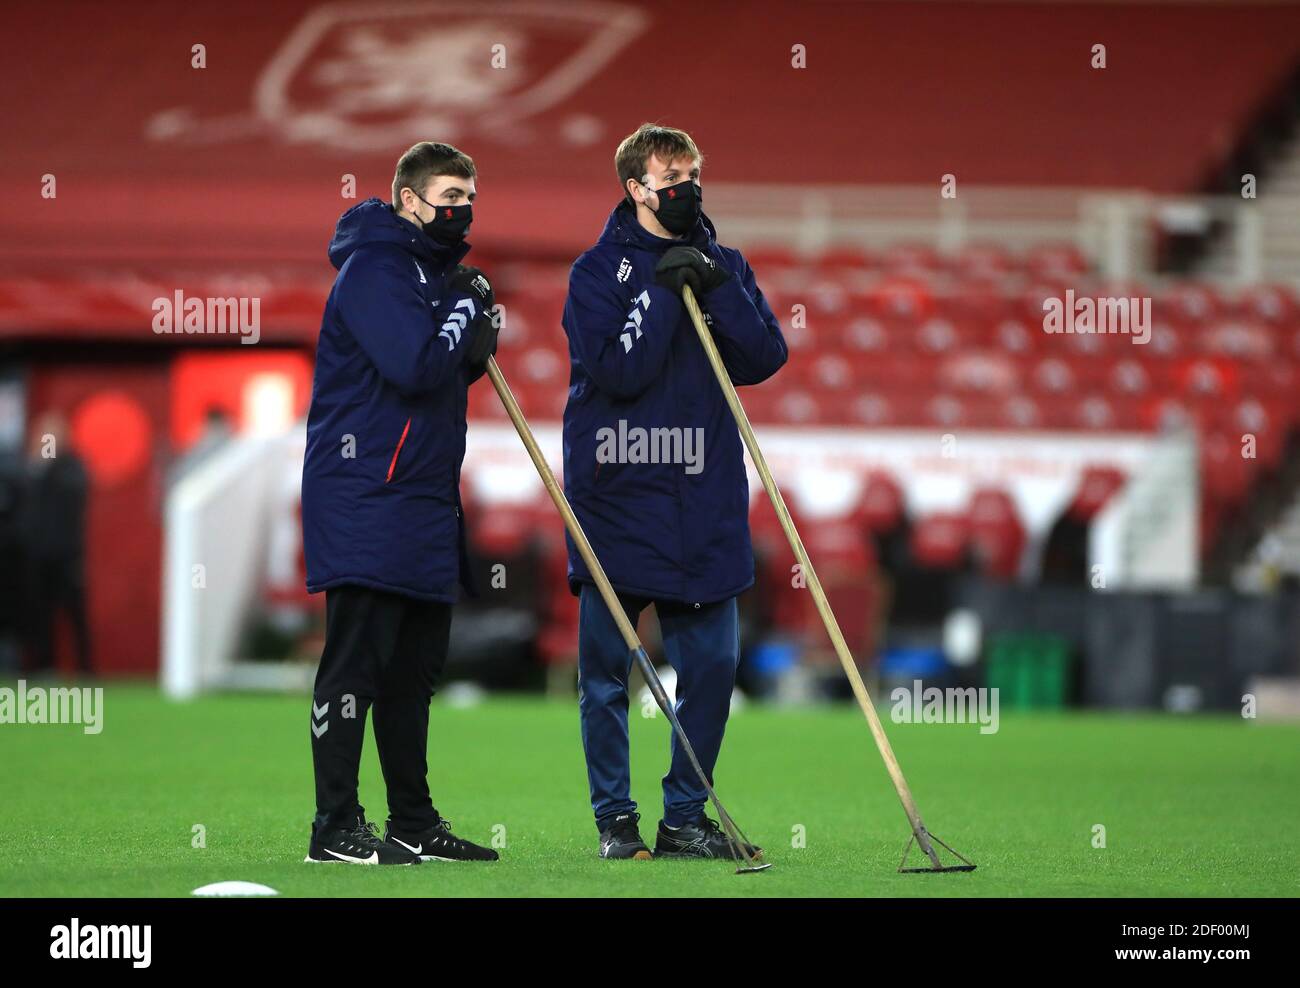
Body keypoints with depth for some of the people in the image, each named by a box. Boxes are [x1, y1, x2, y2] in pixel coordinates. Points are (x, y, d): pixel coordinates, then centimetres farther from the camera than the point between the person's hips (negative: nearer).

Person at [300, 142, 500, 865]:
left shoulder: (435, 270, 19)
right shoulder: (374, 268, -11)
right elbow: (415, 366, -23)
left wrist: (478, 343, 2)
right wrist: (467, 308, -8)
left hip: (424, 499, 10)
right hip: (367, 500, -10)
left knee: (415, 669, 13)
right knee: (356, 663, -9)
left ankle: (415, 823, 19)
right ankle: (337, 828, -8)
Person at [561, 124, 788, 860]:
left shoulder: (723, 266, 11)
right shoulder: (599, 271, -1)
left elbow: (766, 358, 0)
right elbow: (616, 371, -13)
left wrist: (718, 290, -12)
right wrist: (662, 293, -16)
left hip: (703, 505, 3)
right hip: (615, 497, -3)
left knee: (712, 663, 2)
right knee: (606, 669, 0)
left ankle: (685, 815, 13)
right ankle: (616, 818, 10)